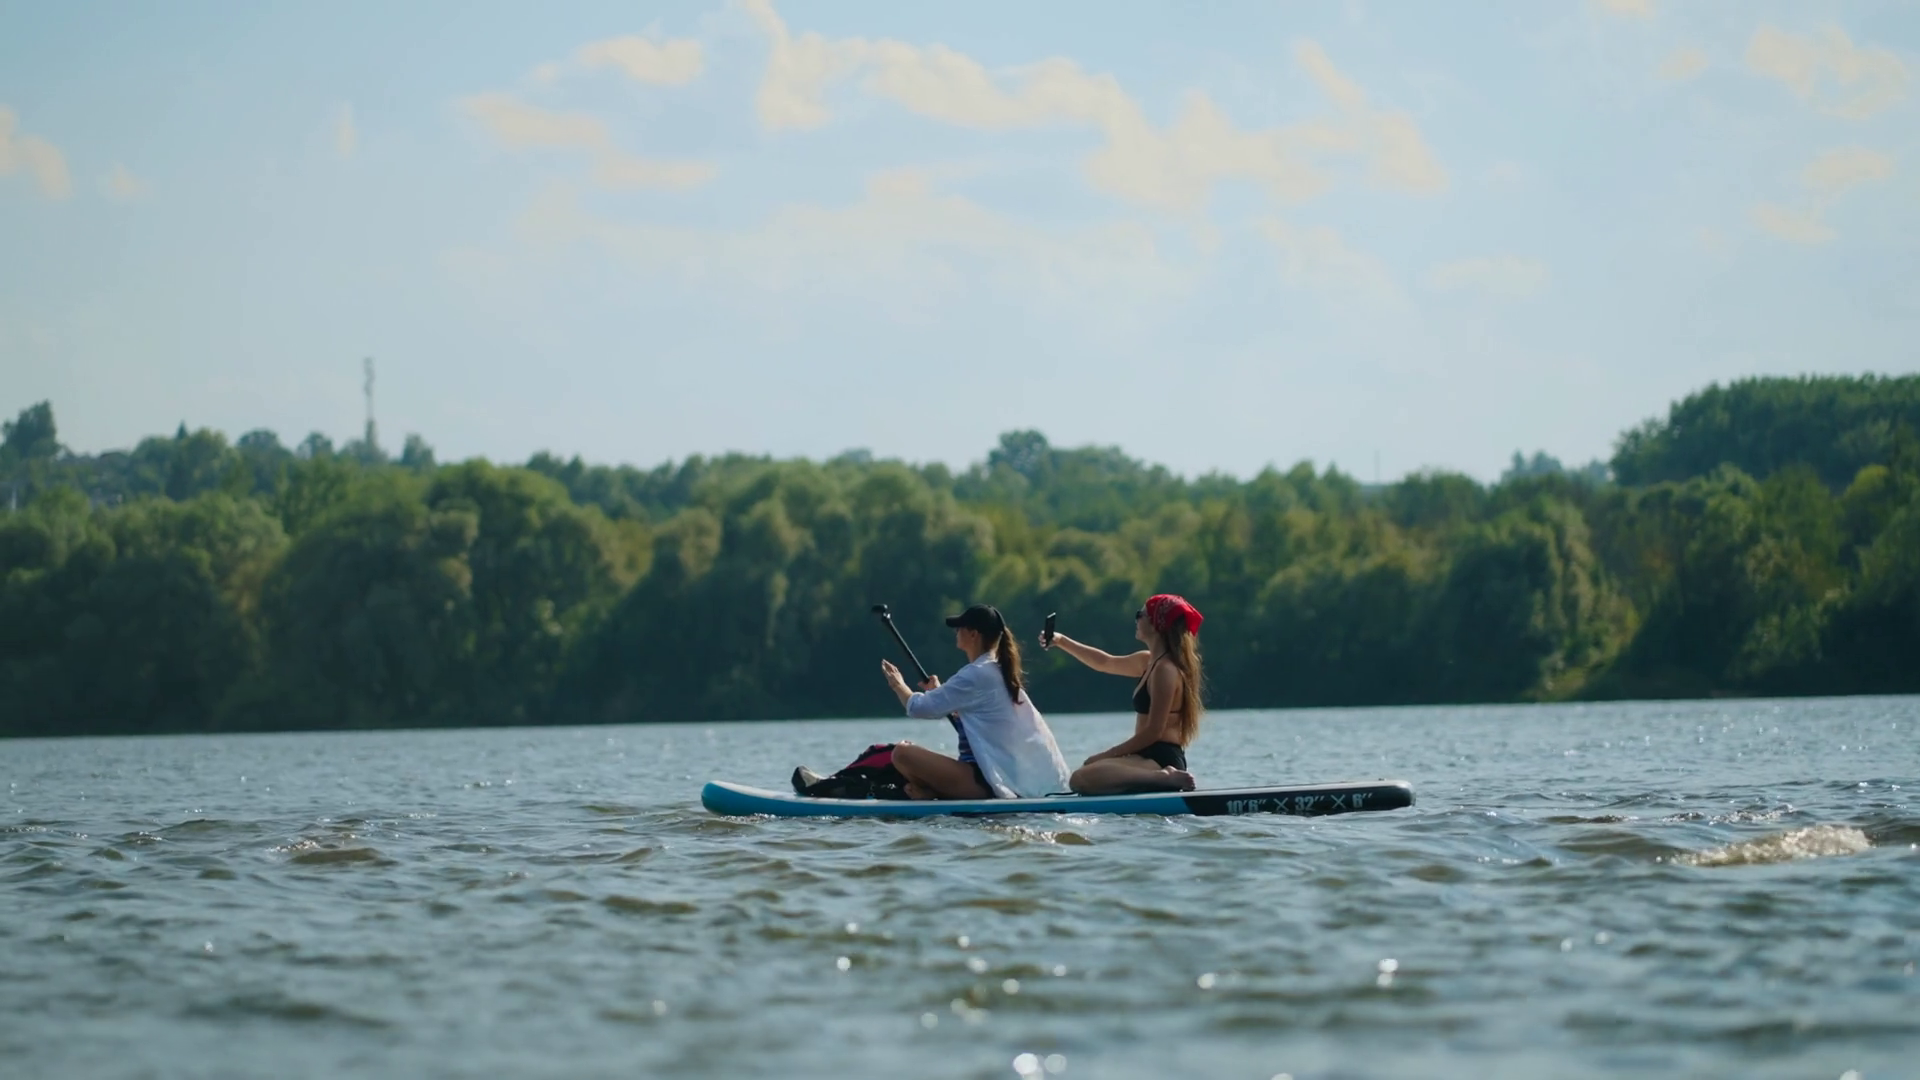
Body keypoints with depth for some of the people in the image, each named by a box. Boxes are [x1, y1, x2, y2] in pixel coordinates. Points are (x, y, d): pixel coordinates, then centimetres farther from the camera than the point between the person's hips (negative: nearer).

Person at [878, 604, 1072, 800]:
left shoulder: (976, 675, -14)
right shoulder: (1002, 674, 15)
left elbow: (919, 708, -13)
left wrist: (899, 685, 7)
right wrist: (938, 691, 33)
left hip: (985, 783, -10)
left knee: (902, 752, -19)